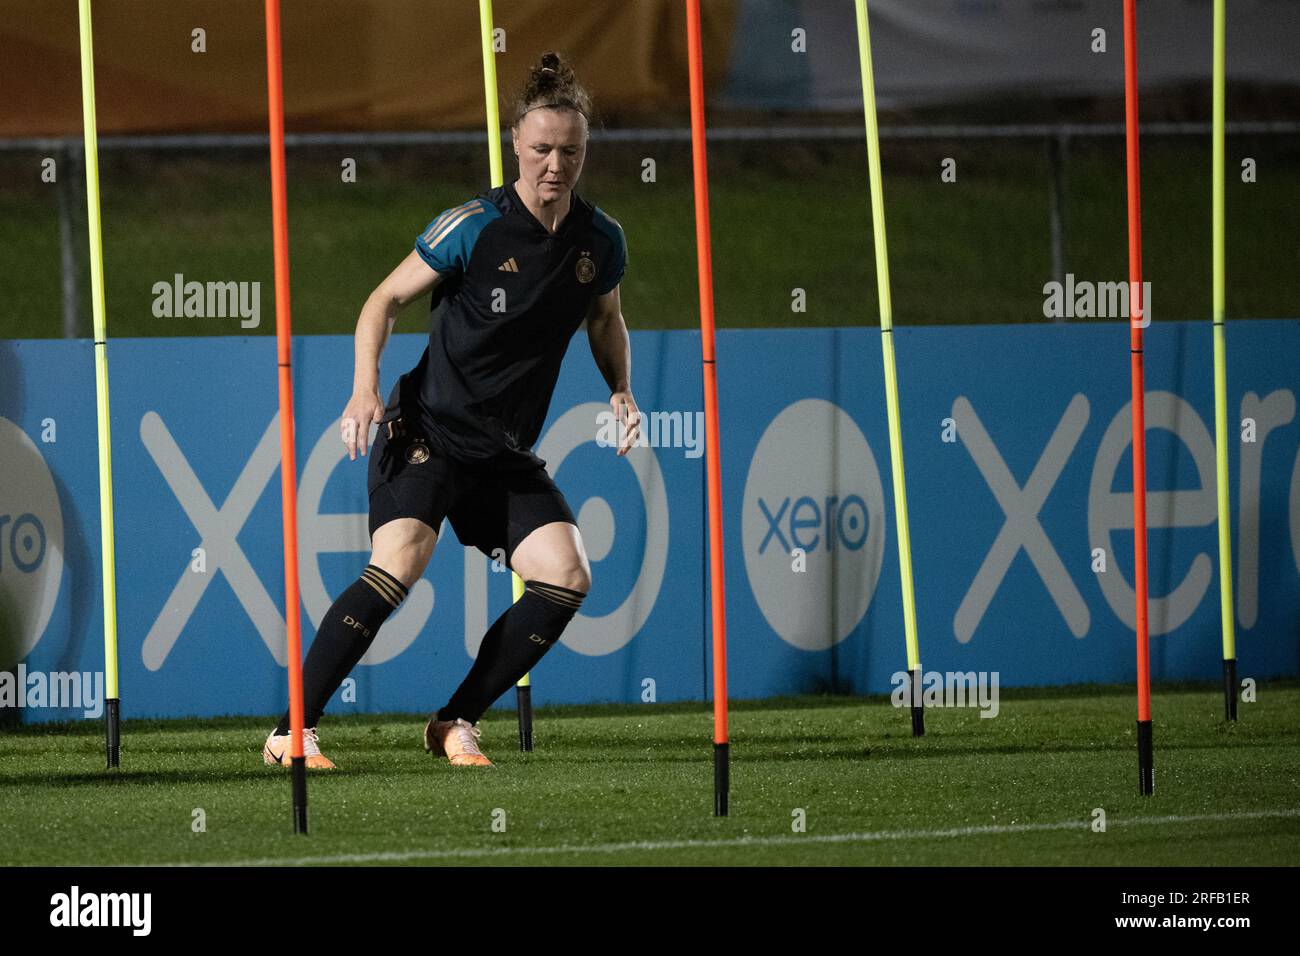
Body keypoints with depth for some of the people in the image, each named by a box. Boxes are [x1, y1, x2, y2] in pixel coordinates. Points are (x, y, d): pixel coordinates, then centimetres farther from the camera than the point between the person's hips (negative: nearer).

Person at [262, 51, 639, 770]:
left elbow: (605, 319, 22)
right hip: (427, 431, -6)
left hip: (507, 452, 6)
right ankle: (292, 731, -20)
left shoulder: (601, 240, 2)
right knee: (401, 559, -26)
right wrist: (366, 387, -19)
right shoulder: (475, 225, -12)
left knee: (567, 576, -11)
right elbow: (385, 301, -5)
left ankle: (456, 723, 2)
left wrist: (621, 390, 4)